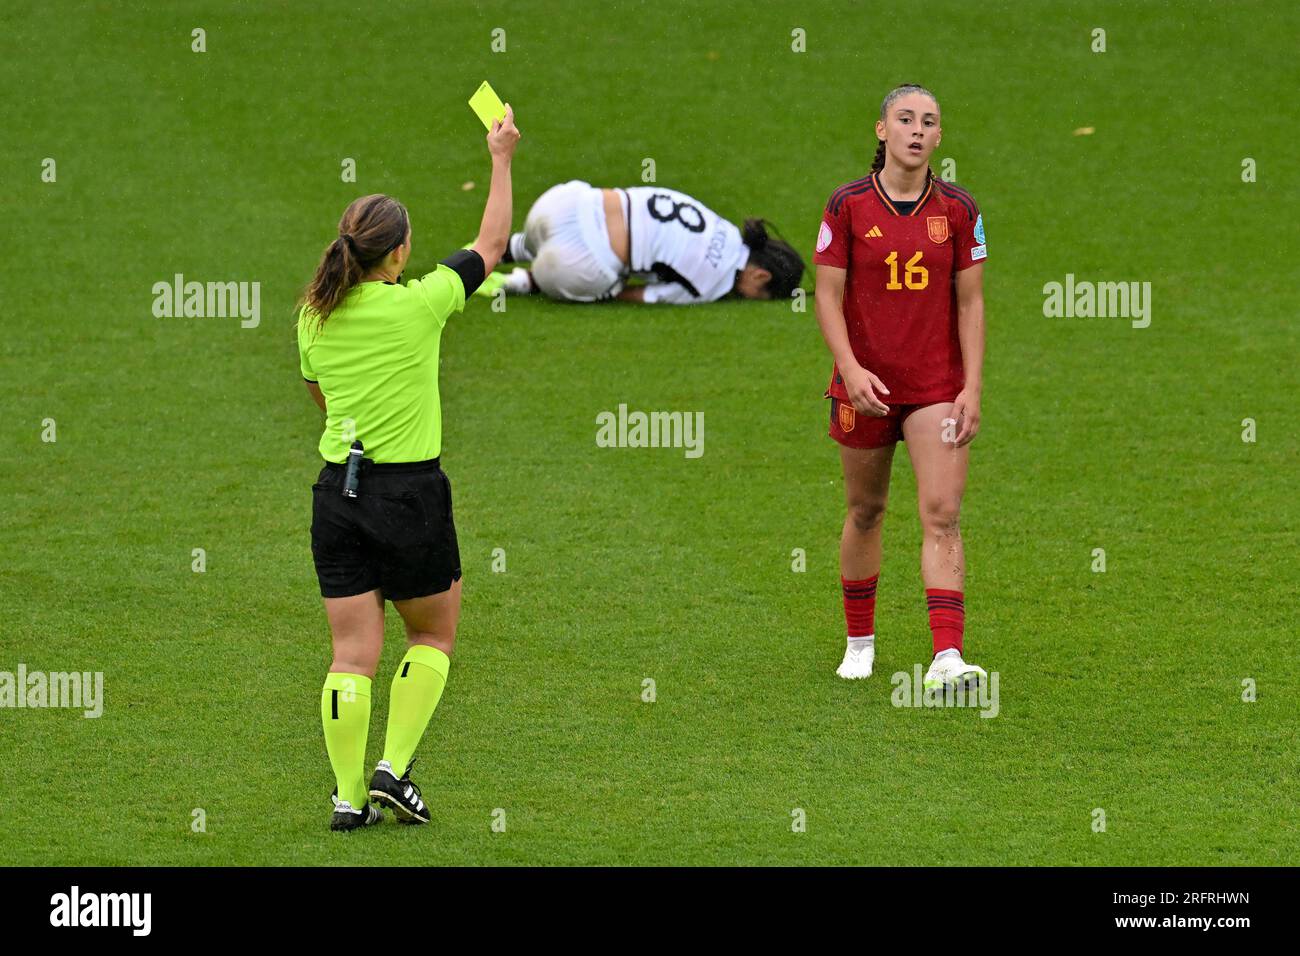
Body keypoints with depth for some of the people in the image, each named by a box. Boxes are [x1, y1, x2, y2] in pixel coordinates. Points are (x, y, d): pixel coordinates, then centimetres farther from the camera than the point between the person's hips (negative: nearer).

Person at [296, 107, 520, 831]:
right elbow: (492, 245, 2)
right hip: (410, 492, -4)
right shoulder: (415, 306, -11)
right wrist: (502, 158, 13)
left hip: (338, 491, 4)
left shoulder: (315, 317, 2)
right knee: (435, 635, 15)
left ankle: (349, 796, 0)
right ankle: (394, 769, 3)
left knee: (353, 654, 4)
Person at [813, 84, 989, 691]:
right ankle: (859, 643, 29)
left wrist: (972, 388, -4)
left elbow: (970, 303, 3)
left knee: (942, 515, -11)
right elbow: (828, 295, -3)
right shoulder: (848, 206, -3)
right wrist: (850, 367, -17)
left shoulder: (957, 210, 0)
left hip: (937, 385, 0)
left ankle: (947, 659, -19)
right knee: (865, 510, 11)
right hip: (864, 384, 0)